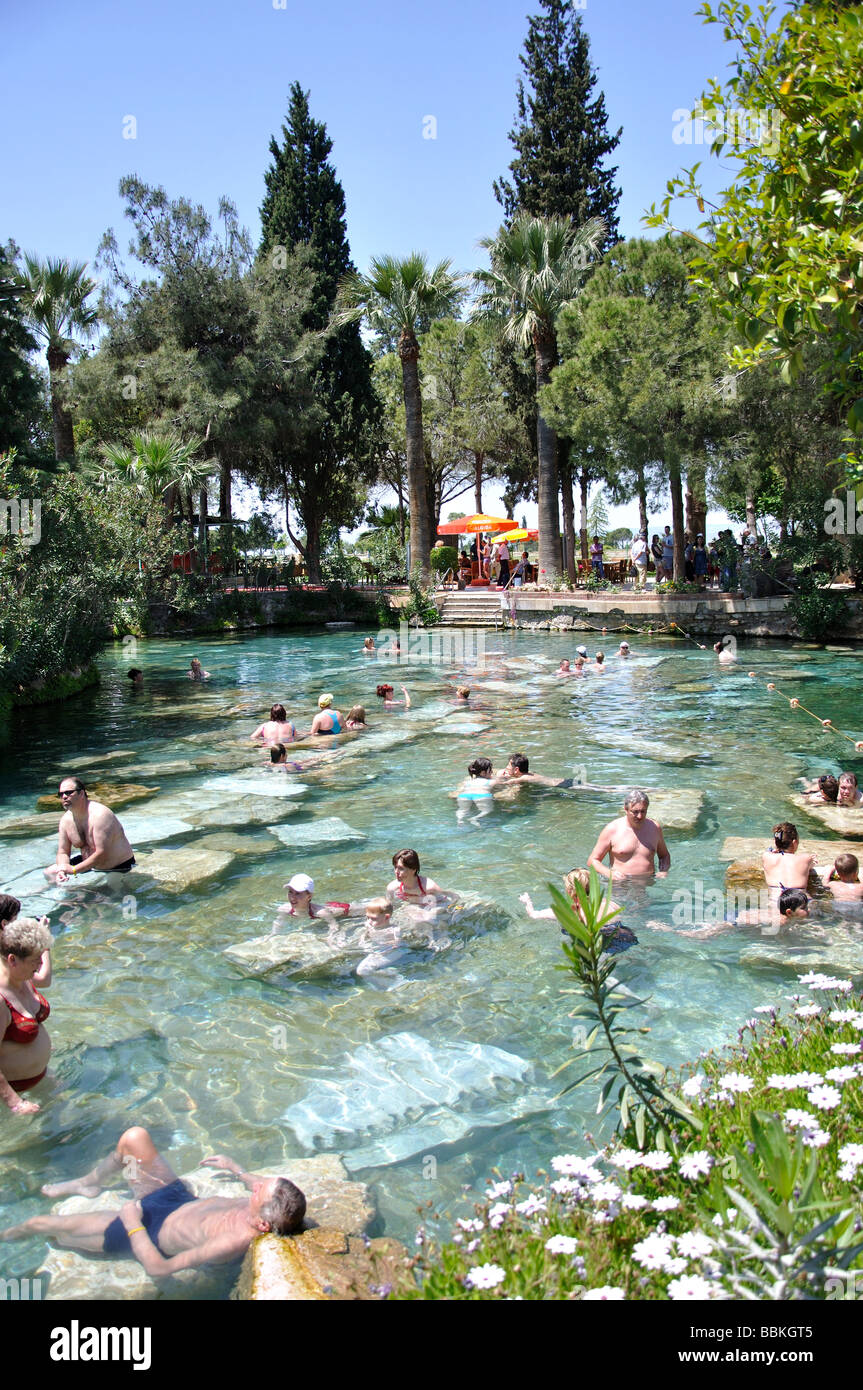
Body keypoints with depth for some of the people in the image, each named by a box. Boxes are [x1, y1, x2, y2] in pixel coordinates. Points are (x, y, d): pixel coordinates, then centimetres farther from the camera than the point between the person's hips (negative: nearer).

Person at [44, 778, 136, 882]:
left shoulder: (100, 814, -27)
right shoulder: (66, 819, -3)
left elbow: (102, 854, -29)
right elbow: (63, 852, 3)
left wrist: (74, 870, -25)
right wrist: (62, 871, -19)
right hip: (89, 863, 7)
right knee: (50, 872, 3)